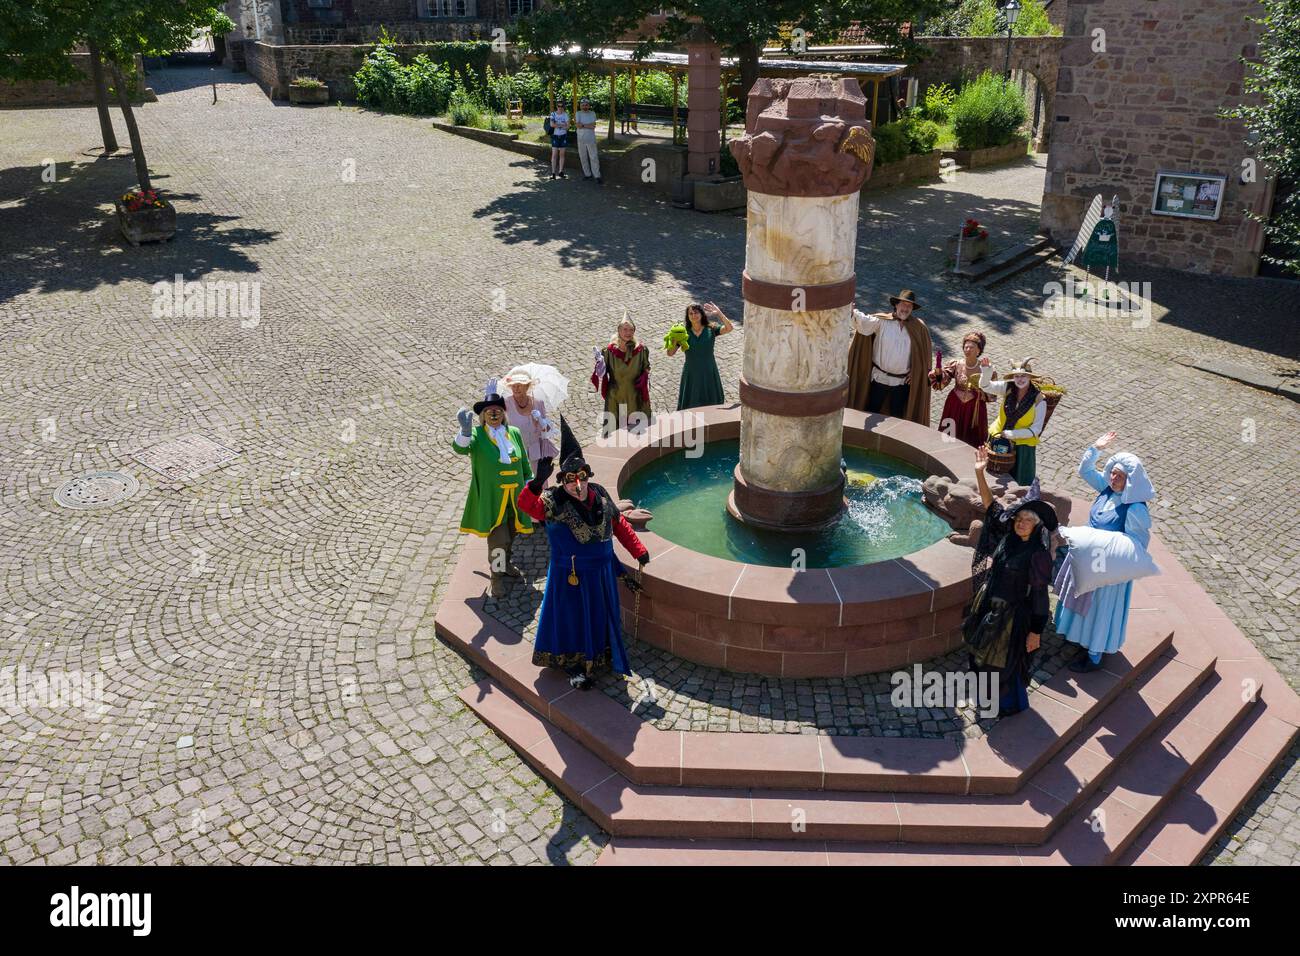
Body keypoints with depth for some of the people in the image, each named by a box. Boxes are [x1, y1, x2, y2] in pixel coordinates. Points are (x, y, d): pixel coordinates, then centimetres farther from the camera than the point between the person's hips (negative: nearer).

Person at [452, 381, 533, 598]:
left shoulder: (514, 433, 6)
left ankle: (505, 563, 45)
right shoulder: (476, 434, -8)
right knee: (498, 538, -8)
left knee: (510, 534, 22)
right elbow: (461, 447, -29)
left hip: (514, 496, 5)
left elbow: (524, 462, 14)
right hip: (491, 497, -5)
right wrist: (465, 430, -49)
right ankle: (497, 575, 9)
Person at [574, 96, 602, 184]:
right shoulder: (578, 114, 1)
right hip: (581, 139, 2)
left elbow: (593, 126, -10)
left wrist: (582, 125, -12)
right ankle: (587, 174, 20)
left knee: (594, 158, -6)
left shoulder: (592, 113, 1)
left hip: (591, 139, -2)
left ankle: (597, 176, -5)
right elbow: (577, 125, -12)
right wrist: (588, 125, -13)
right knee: (583, 158, 8)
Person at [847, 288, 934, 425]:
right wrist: (853, 313, -47)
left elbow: (924, 351, 5)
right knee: (872, 410, 11)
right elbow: (864, 323, -26)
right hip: (879, 377, -1)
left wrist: (916, 372, 0)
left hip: (902, 382, 1)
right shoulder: (881, 321, -9)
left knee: (897, 415, 15)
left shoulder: (918, 327, -2)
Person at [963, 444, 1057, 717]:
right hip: (988, 610, 6)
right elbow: (990, 505, -9)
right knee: (984, 656, 25)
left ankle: (1010, 704, 39)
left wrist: (1036, 631, -16)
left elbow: (1040, 595, -18)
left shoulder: (1038, 555, -22)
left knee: (1006, 664, 14)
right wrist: (979, 473, -19)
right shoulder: (1005, 537, -7)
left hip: (1014, 617, -6)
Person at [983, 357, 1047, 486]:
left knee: (1019, 483, 7)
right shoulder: (1008, 387, -7)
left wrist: (1012, 434, -21)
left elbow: (1036, 429, -13)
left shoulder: (1038, 399, -13)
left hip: (1022, 446, -3)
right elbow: (986, 387, -21)